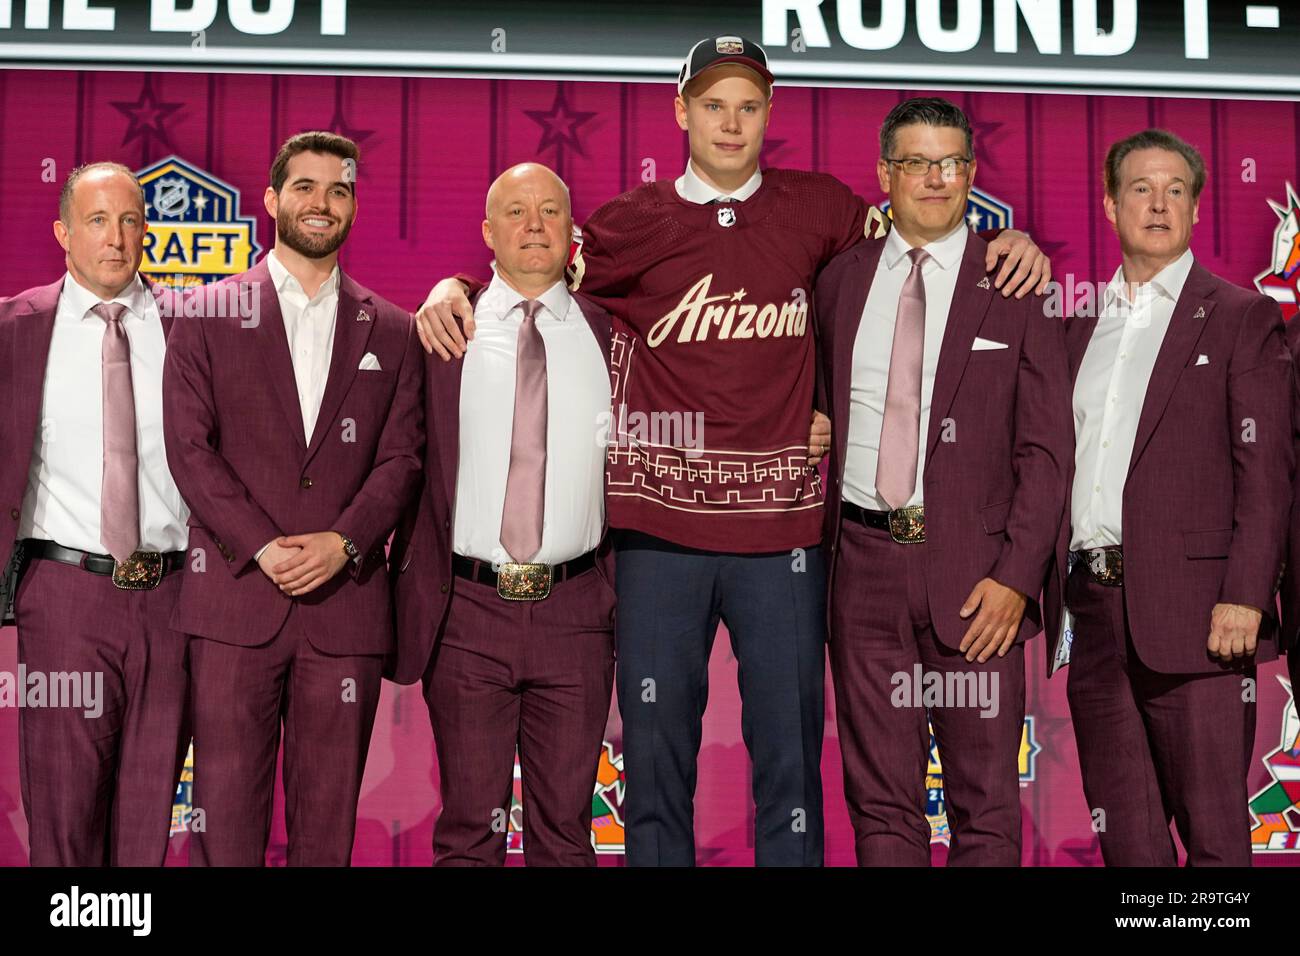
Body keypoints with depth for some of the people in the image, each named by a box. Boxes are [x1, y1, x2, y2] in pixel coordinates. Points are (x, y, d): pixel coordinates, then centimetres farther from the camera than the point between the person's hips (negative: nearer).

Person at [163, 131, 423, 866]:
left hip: (347, 599, 2)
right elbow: (189, 447, 0)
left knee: (329, 818, 6)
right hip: (235, 595, -1)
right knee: (226, 811, 0)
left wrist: (343, 543, -10)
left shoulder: (391, 331, 13)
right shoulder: (209, 316, 8)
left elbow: (402, 456, 6)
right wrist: (262, 548, -11)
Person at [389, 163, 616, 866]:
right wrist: (409, 592, 0)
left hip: (575, 613, 1)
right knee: (469, 828, 7)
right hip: (467, 608, 0)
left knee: (565, 827, 9)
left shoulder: (609, 334, 6)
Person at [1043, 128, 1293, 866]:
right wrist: (1056, 594, 7)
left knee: (1212, 826, -1)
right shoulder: (1082, 324, 17)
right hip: (1092, 608, 5)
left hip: (1190, 610, -5)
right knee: (1122, 827, 10)